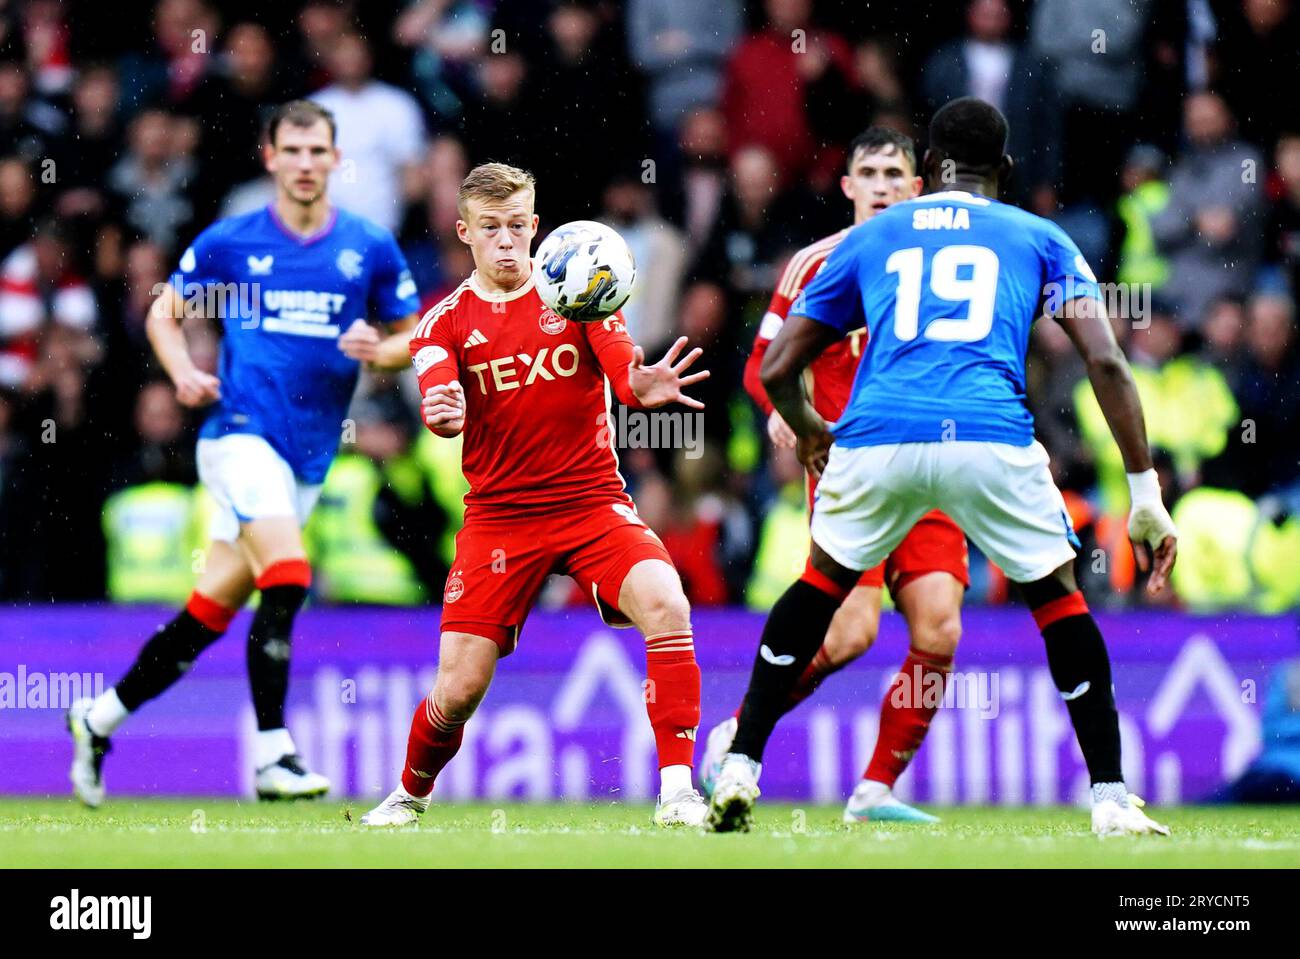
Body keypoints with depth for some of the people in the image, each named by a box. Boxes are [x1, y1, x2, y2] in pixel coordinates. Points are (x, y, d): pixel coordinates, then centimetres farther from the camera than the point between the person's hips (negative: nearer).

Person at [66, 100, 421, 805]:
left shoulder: (371, 249, 5)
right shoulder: (229, 242, 1)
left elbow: (413, 337, 13)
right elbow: (163, 312, 13)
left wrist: (378, 350, -9)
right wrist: (183, 373, -6)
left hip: (308, 457, 4)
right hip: (241, 433, -4)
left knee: (208, 615, 7)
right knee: (287, 579, -24)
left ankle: (101, 717, 24)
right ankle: (272, 755, -20)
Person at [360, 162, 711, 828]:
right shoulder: (445, 322, 3)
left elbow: (623, 372, -12)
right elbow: (437, 403, -13)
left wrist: (644, 386, -37)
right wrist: (442, 414, -39)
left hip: (593, 503, 0)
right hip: (498, 516, 0)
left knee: (665, 605, -29)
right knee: (459, 688, -6)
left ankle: (678, 791, -24)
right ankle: (408, 797, 25)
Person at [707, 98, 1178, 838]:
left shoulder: (870, 238, 25)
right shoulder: (1040, 240, 21)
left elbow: (778, 371, 25)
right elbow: (1106, 362, 8)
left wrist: (809, 434, 47)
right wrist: (1147, 494, 9)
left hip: (877, 437, 2)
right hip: (991, 439, -2)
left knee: (822, 583, 28)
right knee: (1058, 598, 20)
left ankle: (740, 770, 21)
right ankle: (1112, 802, 14)